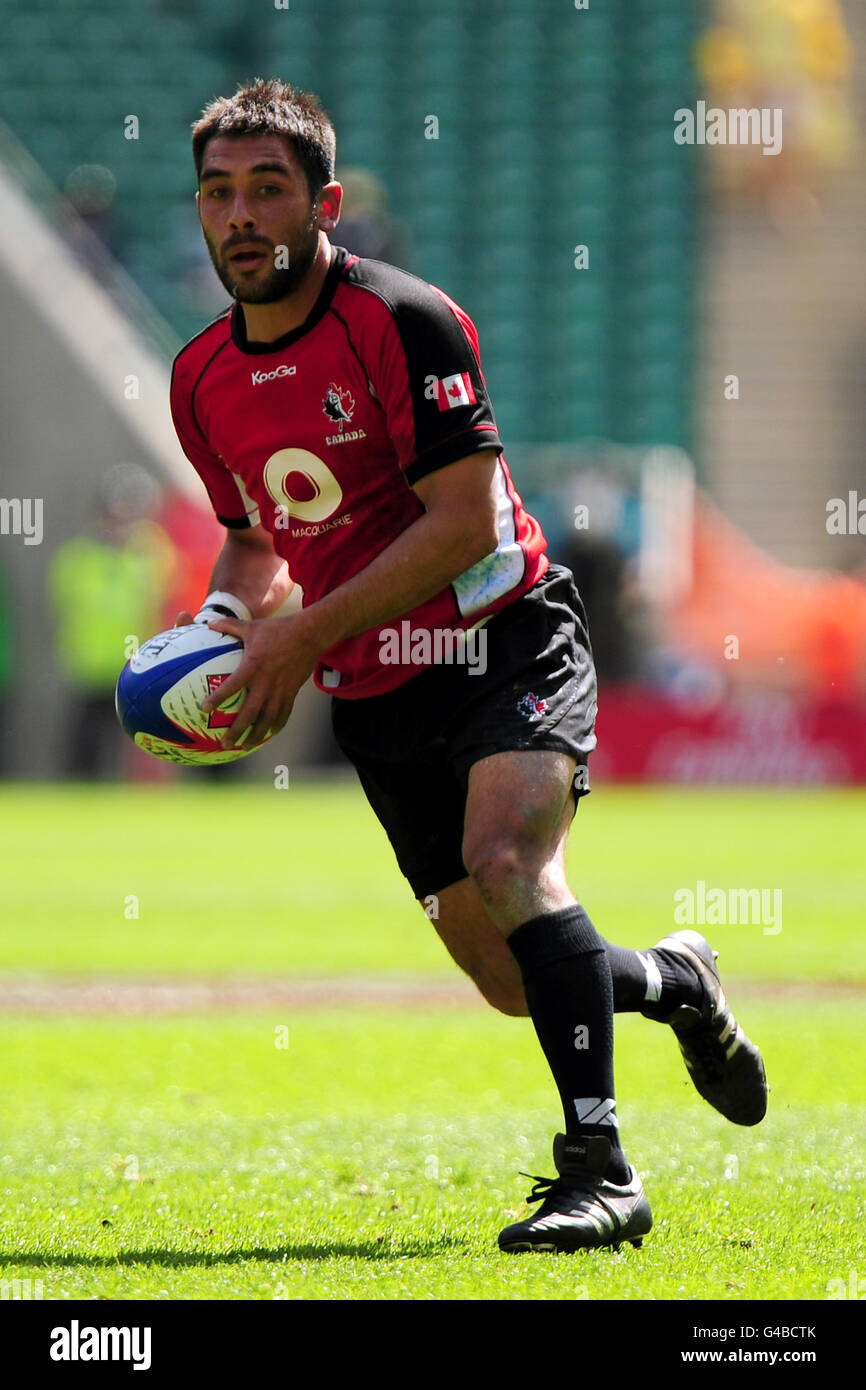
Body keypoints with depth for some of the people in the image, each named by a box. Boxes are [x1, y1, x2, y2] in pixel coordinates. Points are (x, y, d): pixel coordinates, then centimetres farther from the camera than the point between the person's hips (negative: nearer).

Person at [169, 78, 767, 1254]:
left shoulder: (404, 320, -15)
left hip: (506, 641, -6)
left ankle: (599, 1167, -30)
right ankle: (677, 985, 39)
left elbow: (464, 521, -19)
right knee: (514, 982, 5)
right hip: (376, 700, 6)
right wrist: (223, 625, -2)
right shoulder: (202, 378, 5)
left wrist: (309, 633, -21)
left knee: (507, 861, -32)